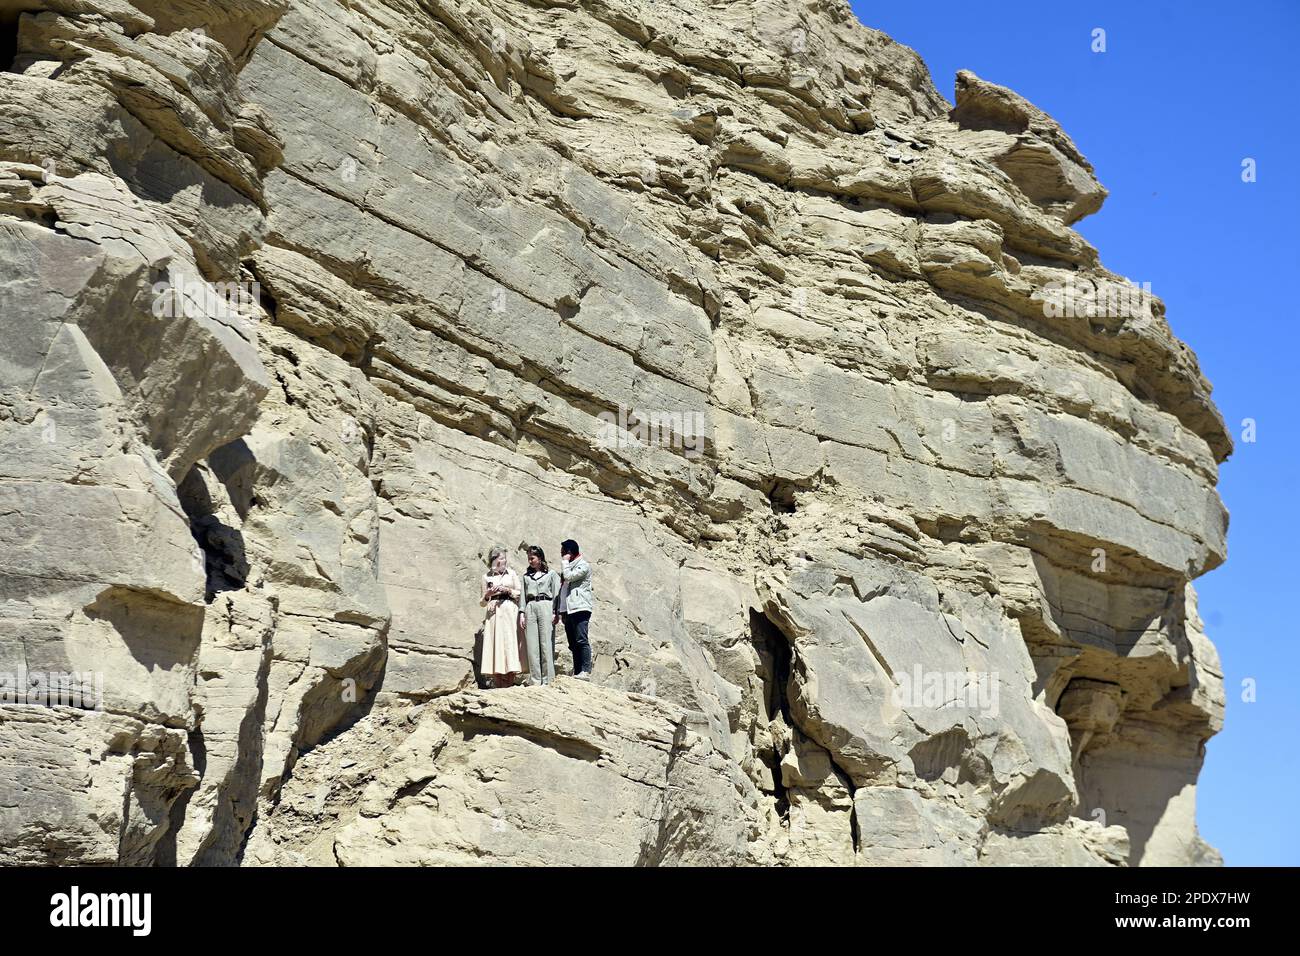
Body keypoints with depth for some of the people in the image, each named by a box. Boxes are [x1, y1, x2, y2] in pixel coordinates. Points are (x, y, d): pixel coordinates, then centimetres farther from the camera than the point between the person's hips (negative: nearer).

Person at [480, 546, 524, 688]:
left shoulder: (511, 574, 13)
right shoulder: (486, 577, 13)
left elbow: (520, 593, 9)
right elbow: (482, 602, 15)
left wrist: (508, 590, -6)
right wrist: (487, 595, -6)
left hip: (509, 611, 0)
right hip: (493, 612, 0)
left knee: (509, 642, -9)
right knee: (494, 643, -8)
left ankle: (510, 681, -11)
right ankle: (498, 682, -9)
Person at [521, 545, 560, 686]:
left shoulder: (551, 574, 7)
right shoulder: (526, 575, 17)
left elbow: (556, 594, 4)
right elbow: (523, 595, 15)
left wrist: (555, 612, -5)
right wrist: (522, 614, 6)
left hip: (545, 606, -3)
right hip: (530, 607, 3)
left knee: (546, 643, -7)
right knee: (532, 644, -1)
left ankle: (548, 678, -5)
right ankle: (535, 679, 1)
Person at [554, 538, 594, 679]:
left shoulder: (583, 566, -1)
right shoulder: (568, 567, 24)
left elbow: (569, 576, -17)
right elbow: (561, 589, 23)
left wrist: (565, 562, 0)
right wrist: (557, 611, 17)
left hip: (579, 608, -8)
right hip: (567, 610, 8)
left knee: (581, 641, -14)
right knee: (573, 644, 5)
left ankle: (585, 672, -17)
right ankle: (577, 672, 5)